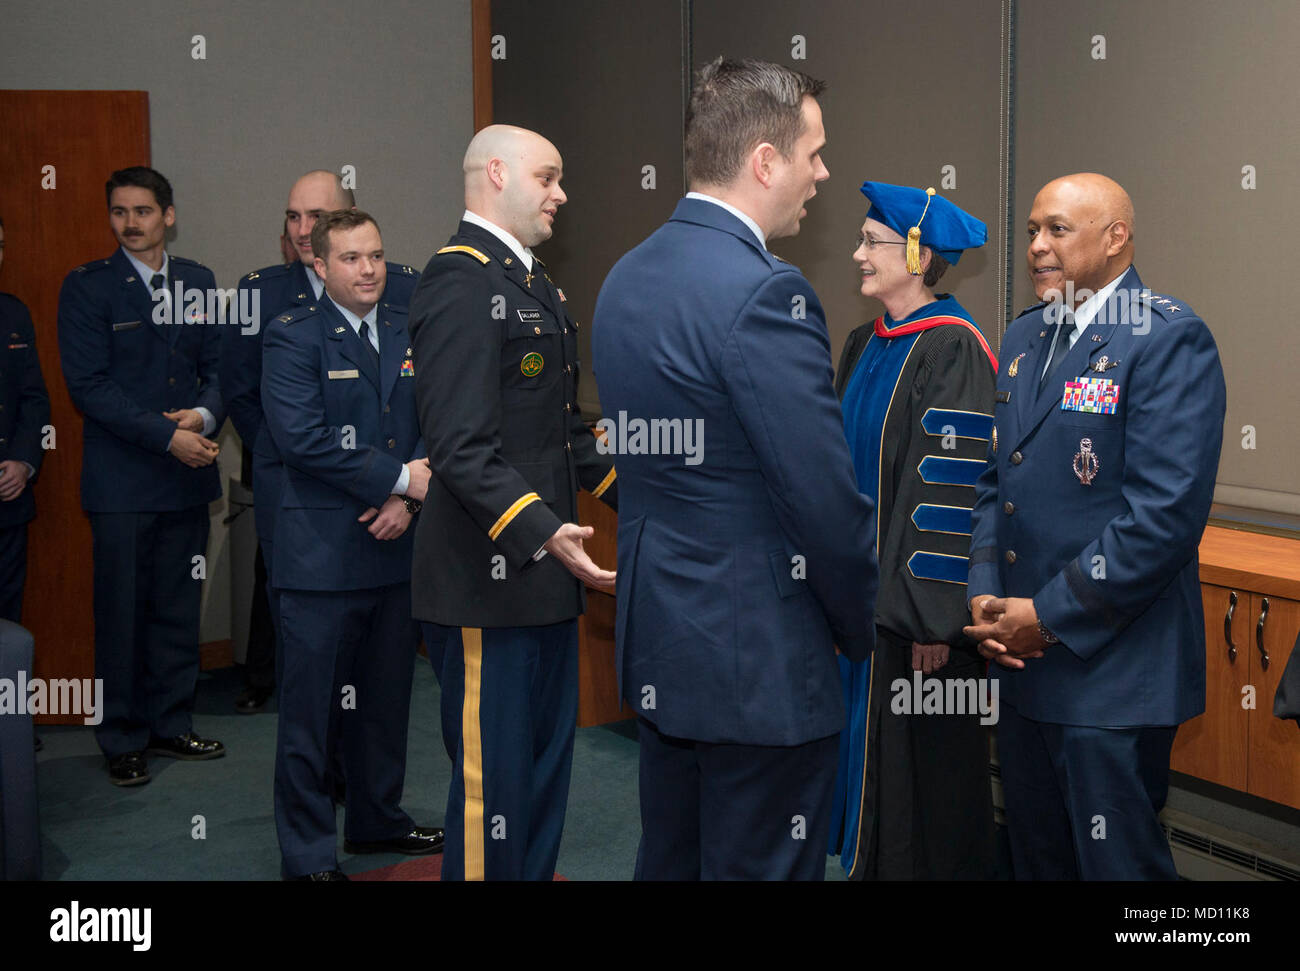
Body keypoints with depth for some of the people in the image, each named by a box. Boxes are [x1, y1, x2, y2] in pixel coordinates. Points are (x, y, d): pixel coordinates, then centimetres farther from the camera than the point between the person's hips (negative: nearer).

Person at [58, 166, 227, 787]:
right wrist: (166, 436, -16)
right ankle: (122, 741, 14)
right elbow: (88, 385, -10)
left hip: (187, 476, 4)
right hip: (121, 481, -4)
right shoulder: (87, 287, -3)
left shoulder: (197, 282, 11)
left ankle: (171, 725, 22)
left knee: (178, 609, 10)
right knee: (121, 613, 2)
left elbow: (218, 366, 13)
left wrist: (205, 415, -9)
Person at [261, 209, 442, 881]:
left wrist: (409, 499, -8)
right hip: (323, 552, -5)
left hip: (397, 546, 6)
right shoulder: (293, 338, -5)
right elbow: (302, 438, -17)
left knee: (386, 698, 16)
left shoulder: (411, 333, 11)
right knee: (311, 707, 1)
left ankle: (378, 820, 33)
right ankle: (307, 855, 13)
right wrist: (398, 477, -14)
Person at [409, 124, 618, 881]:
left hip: (545, 571, 10)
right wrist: (542, 533, -31)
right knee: (493, 776, 0)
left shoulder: (537, 284, 17)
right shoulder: (460, 280, -15)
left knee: (547, 764, 18)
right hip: (489, 578, -10)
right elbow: (461, 448, -24)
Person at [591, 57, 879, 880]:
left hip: (658, 645, 9)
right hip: (758, 657, -9)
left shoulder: (628, 277, 7)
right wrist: (868, 630, -3)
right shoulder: (763, 292, -21)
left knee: (669, 855, 20)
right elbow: (826, 498, -20)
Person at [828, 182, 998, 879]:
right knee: (866, 740, 16)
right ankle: (868, 860, 30)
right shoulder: (865, 347, 10)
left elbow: (955, 489, -19)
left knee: (920, 762, 3)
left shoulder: (953, 351, -15)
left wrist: (934, 616, -20)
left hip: (913, 595, -8)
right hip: (859, 588, 8)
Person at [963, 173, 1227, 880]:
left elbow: (1165, 510, -20)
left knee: (1115, 862, 4)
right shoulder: (1024, 338, 14)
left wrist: (1050, 614, -16)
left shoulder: (1168, 339, -11)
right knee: (1036, 857, 18)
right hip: (1021, 662, 7)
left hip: (1112, 670, -7)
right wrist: (984, 596, 1)